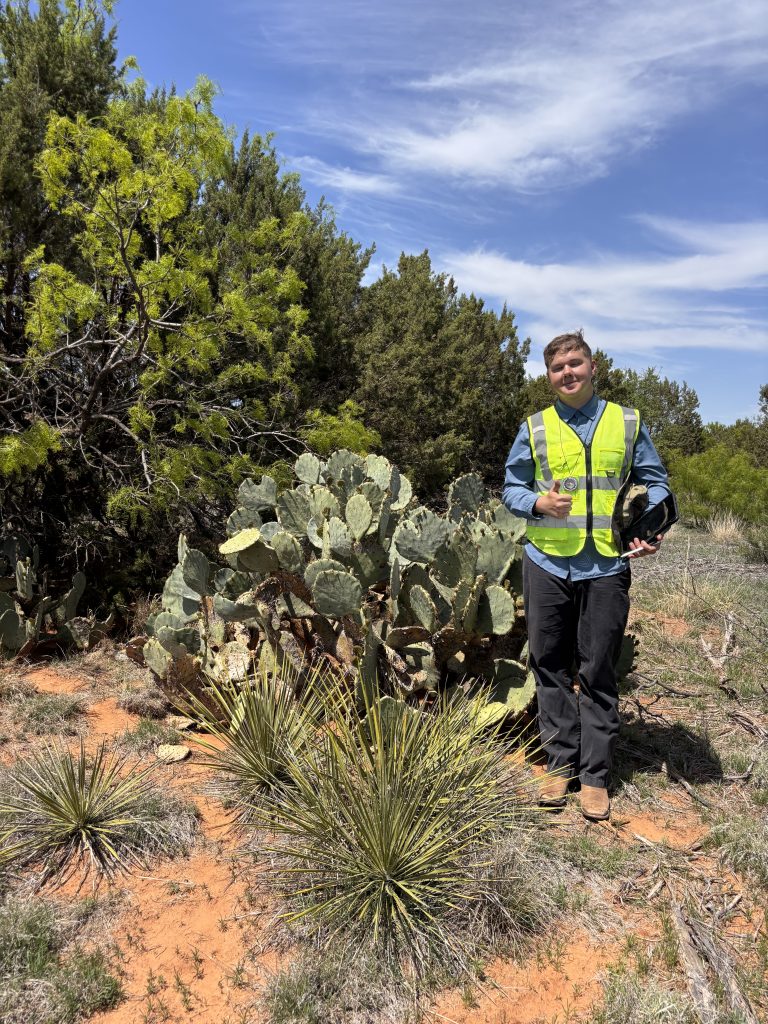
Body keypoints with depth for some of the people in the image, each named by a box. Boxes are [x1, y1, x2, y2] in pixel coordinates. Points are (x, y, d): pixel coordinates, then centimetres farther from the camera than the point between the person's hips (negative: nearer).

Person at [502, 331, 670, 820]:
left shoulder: (628, 423, 6)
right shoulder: (534, 428, 6)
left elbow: (655, 482, 10)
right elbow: (511, 488, 8)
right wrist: (539, 503, -13)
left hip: (606, 565, -1)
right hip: (547, 563, 1)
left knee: (598, 671, 5)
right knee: (551, 665, 8)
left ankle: (595, 775, 18)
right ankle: (562, 762, 23)